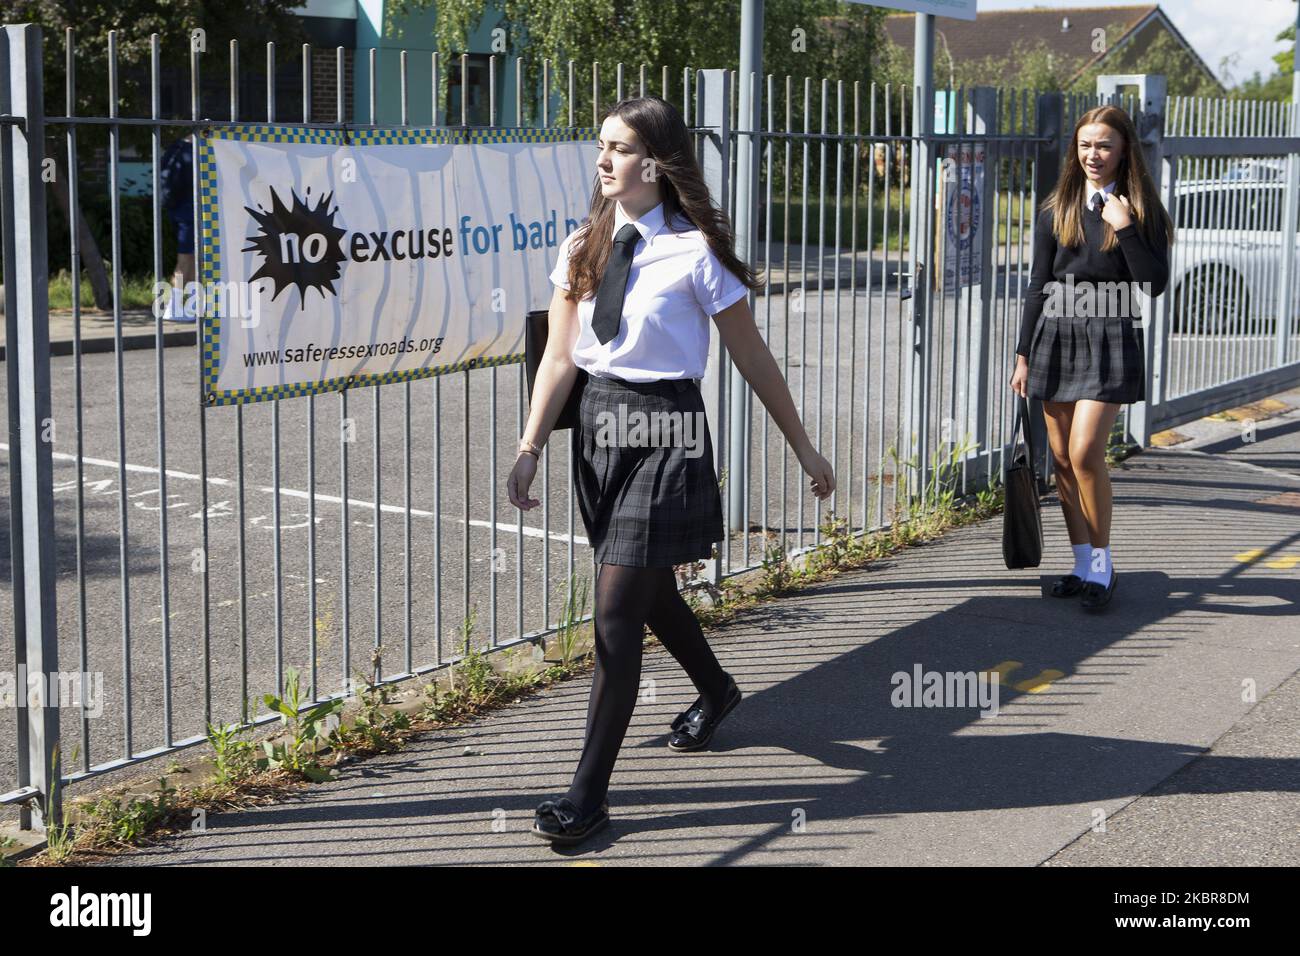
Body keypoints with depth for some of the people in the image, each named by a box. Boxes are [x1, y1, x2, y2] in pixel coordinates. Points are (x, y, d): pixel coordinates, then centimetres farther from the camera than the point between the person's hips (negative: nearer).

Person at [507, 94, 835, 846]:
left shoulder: (695, 252, -10)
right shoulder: (583, 248, 6)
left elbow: (753, 358, -4)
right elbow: (560, 357, 5)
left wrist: (805, 448, 1)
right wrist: (531, 448, -2)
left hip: (666, 428, -6)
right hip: (599, 424, 6)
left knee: (617, 612, -8)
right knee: (648, 590, 21)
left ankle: (591, 793, 0)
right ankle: (716, 691, 51)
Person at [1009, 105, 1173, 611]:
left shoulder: (1141, 210, 0)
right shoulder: (1056, 210, 9)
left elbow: (1155, 283, -8)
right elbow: (1038, 286, 10)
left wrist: (1125, 228, -15)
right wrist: (1024, 356, 7)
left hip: (1110, 340, -4)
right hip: (1056, 336, 4)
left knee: (1085, 454, -14)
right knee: (1062, 459, 5)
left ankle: (1103, 565, 0)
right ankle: (1083, 565, 16)